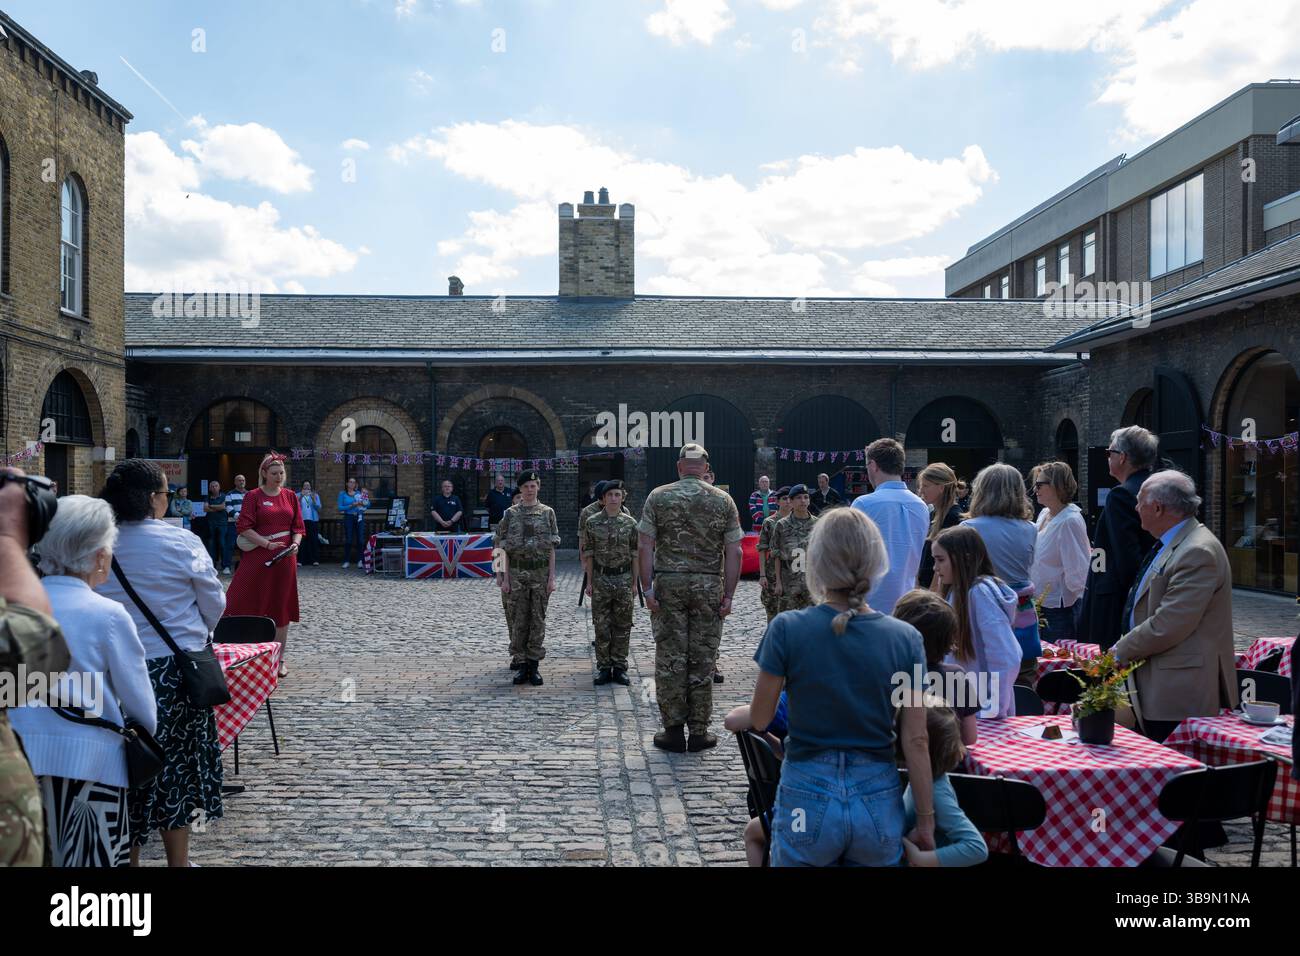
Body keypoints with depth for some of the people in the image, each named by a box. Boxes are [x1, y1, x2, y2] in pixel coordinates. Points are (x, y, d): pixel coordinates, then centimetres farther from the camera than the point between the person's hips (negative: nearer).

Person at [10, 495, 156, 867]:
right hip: (86, 758, -5)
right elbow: (139, 701, -6)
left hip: (20, 753, 5)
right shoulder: (108, 615, -13)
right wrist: (145, 737, 13)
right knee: (91, 858, 7)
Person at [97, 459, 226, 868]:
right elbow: (214, 604, -2)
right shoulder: (182, 543, -12)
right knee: (176, 764, 12)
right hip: (174, 669, -2)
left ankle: (128, 858, 24)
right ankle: (178, 861, 22)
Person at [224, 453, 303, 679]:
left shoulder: (290, 496, 9)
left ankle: (280, 659, 15)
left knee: (281, 608, 7)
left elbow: (298, 527, 10)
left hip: (285, 559, 3)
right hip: (257, 559, -3)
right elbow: (244, 528, -7)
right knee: (250, 606, -3)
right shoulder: (253, 496, -1)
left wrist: (295, 543, -9)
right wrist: (267, 544, -16)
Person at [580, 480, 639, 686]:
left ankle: (620, 667, 13)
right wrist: (589, 582, 0)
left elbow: (635, 555, 4)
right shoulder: (592, 523, 0)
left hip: (624, 579, 0)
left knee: (622, 626, 5)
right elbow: (589, 554, 3)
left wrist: (635, 582, 1)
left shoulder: (630, 523, 1)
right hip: (601, 578, 0)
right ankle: (603, 668, 12)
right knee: (601, 627, 3)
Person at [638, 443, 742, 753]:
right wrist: (728, 595, 2)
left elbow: (645, 546, -6)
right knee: (702, 660, 6)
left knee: (670, 658, 5)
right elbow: (733, 553, -2)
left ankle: (673, 730, 9)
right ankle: (698, 732, 12)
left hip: (668, 584, 0)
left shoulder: (658, 497, 1)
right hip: (709, 586, 1)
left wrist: (647, 588, -4)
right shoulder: (724, 500, 3)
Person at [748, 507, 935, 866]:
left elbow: (759, 719, -4)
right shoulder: (906, 638, -8)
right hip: (878, 801, 2)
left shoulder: (787, 628, -14)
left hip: (808, 797, -2)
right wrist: (926, 821, 4)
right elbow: (916, 741, -5)